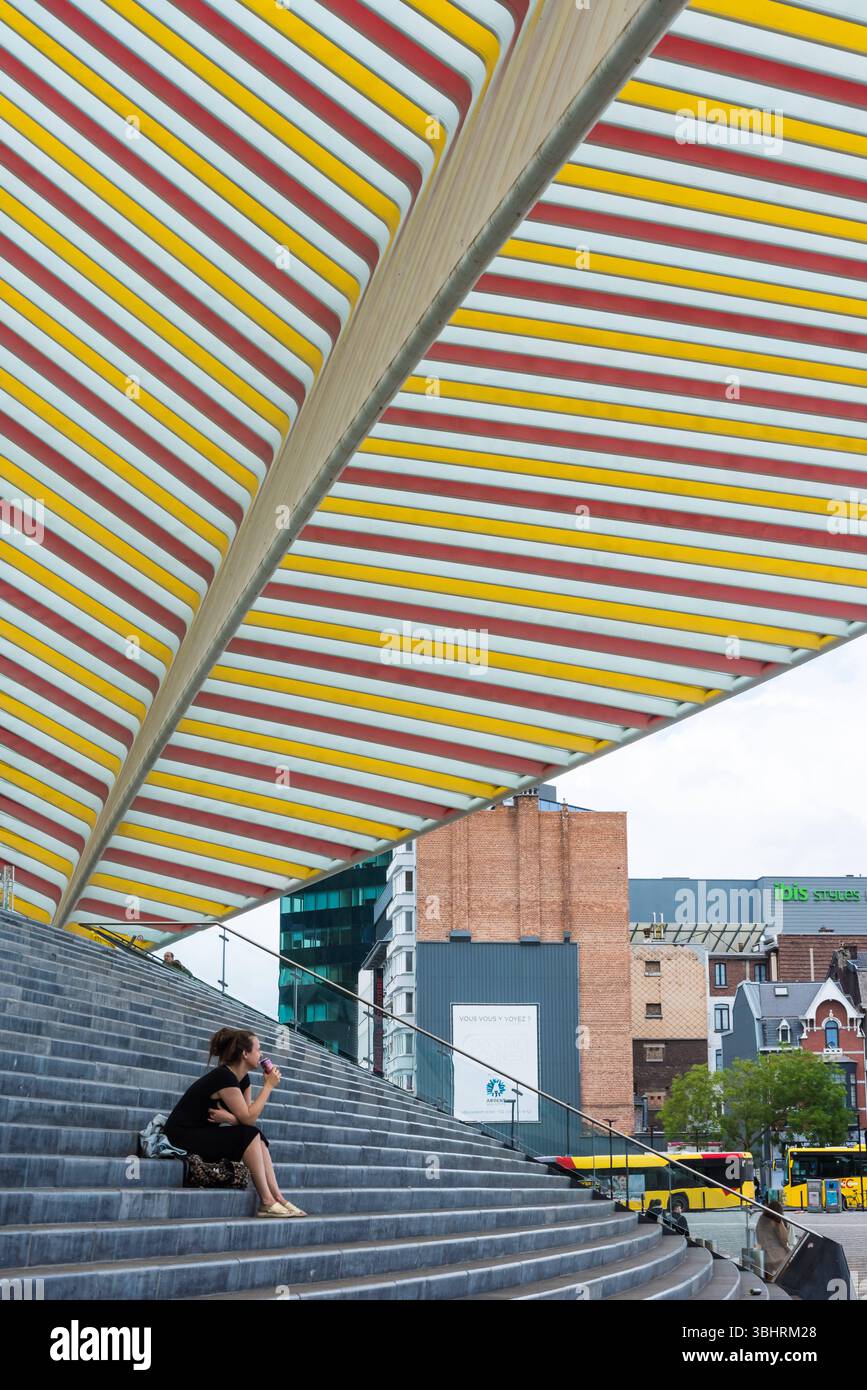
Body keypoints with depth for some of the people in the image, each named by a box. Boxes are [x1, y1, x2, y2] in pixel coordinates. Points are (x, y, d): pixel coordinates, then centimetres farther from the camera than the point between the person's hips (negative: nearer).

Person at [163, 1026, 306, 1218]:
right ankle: (267, 1202, -18)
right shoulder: (223, 1077, -22)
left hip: (203, 1135, 9)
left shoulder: (243, 1079, 6)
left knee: (257, 1136, -6)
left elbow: (247, 1117, -1)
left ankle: (277, 1197, -11)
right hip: (181, 1137, -9)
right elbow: (248, 1118, -24)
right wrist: (269, 1085, -17)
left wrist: (229, 1118, -22)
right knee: (249, 1135, -20)